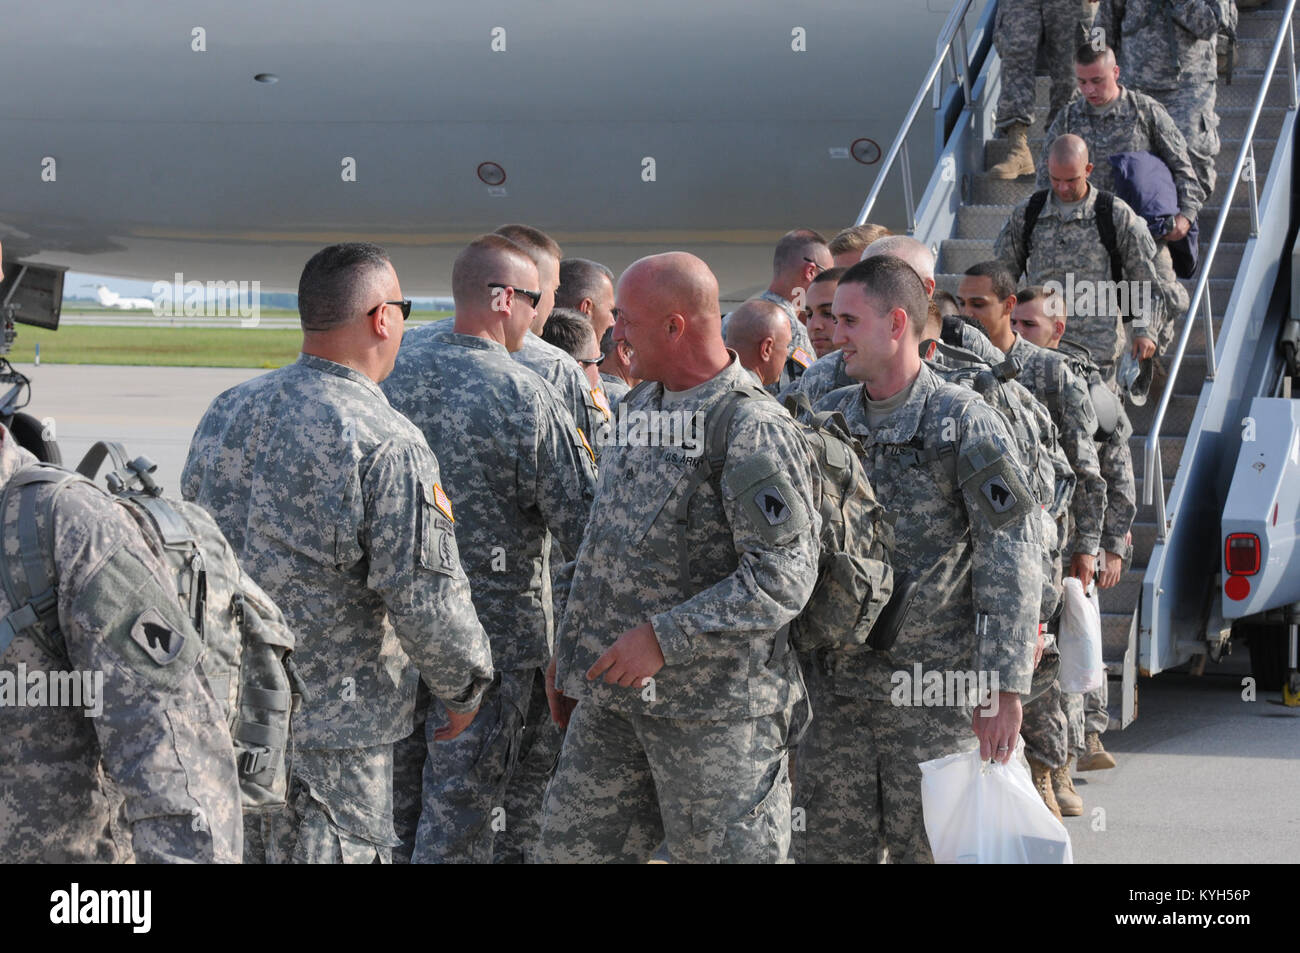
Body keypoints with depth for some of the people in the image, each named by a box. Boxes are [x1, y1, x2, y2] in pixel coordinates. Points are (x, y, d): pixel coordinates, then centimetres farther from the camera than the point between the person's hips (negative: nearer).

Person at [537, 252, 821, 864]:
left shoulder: (753, 431, -15)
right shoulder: (640, 410, 13)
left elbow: (784, 577, -22)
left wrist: (663, 638, -23)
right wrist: (570, 658, 21)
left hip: (714, 707, -8)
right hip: (611, 698, 8)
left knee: (722, 852, 0)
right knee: (568, 848, 11)